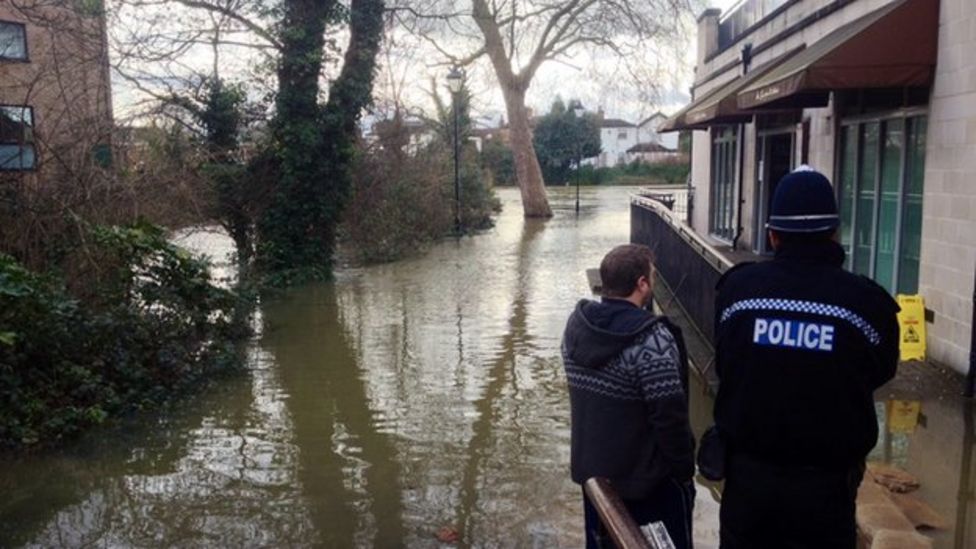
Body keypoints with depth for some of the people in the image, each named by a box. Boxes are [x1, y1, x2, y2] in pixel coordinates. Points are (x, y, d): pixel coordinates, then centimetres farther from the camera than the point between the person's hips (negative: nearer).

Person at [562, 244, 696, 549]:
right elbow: (669, 417, -24)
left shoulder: (577, 324, -3)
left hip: (592, 468, 7)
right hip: (647, 477, -6)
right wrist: (684, 468, -9)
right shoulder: (651, 339, -27)